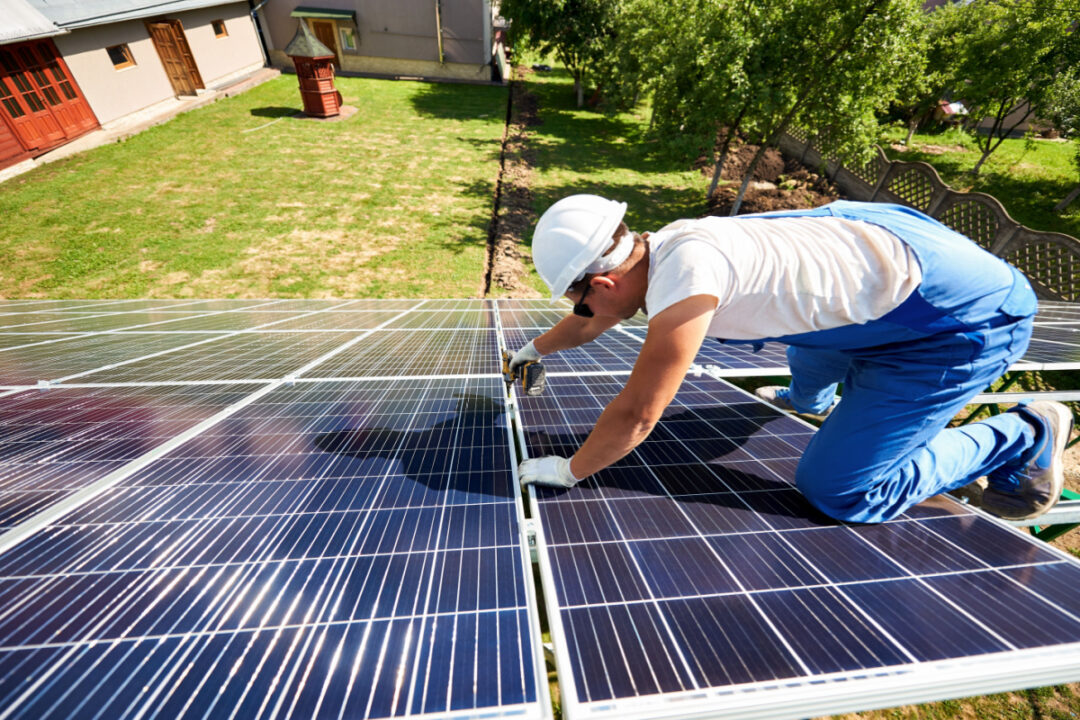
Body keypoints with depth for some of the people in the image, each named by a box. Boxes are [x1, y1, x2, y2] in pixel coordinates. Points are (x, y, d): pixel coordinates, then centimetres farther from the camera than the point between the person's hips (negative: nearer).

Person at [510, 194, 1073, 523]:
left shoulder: (682, 276, -32)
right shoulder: (656, 250, -4)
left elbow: (636, 416, -27)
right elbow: (591, 324, 13)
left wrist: (569, 471, -11)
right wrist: (535, 349, 27)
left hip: (964, 318, -8)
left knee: (836, 492, -6)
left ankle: (1023, 439, 13)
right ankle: (808, 399, 66)